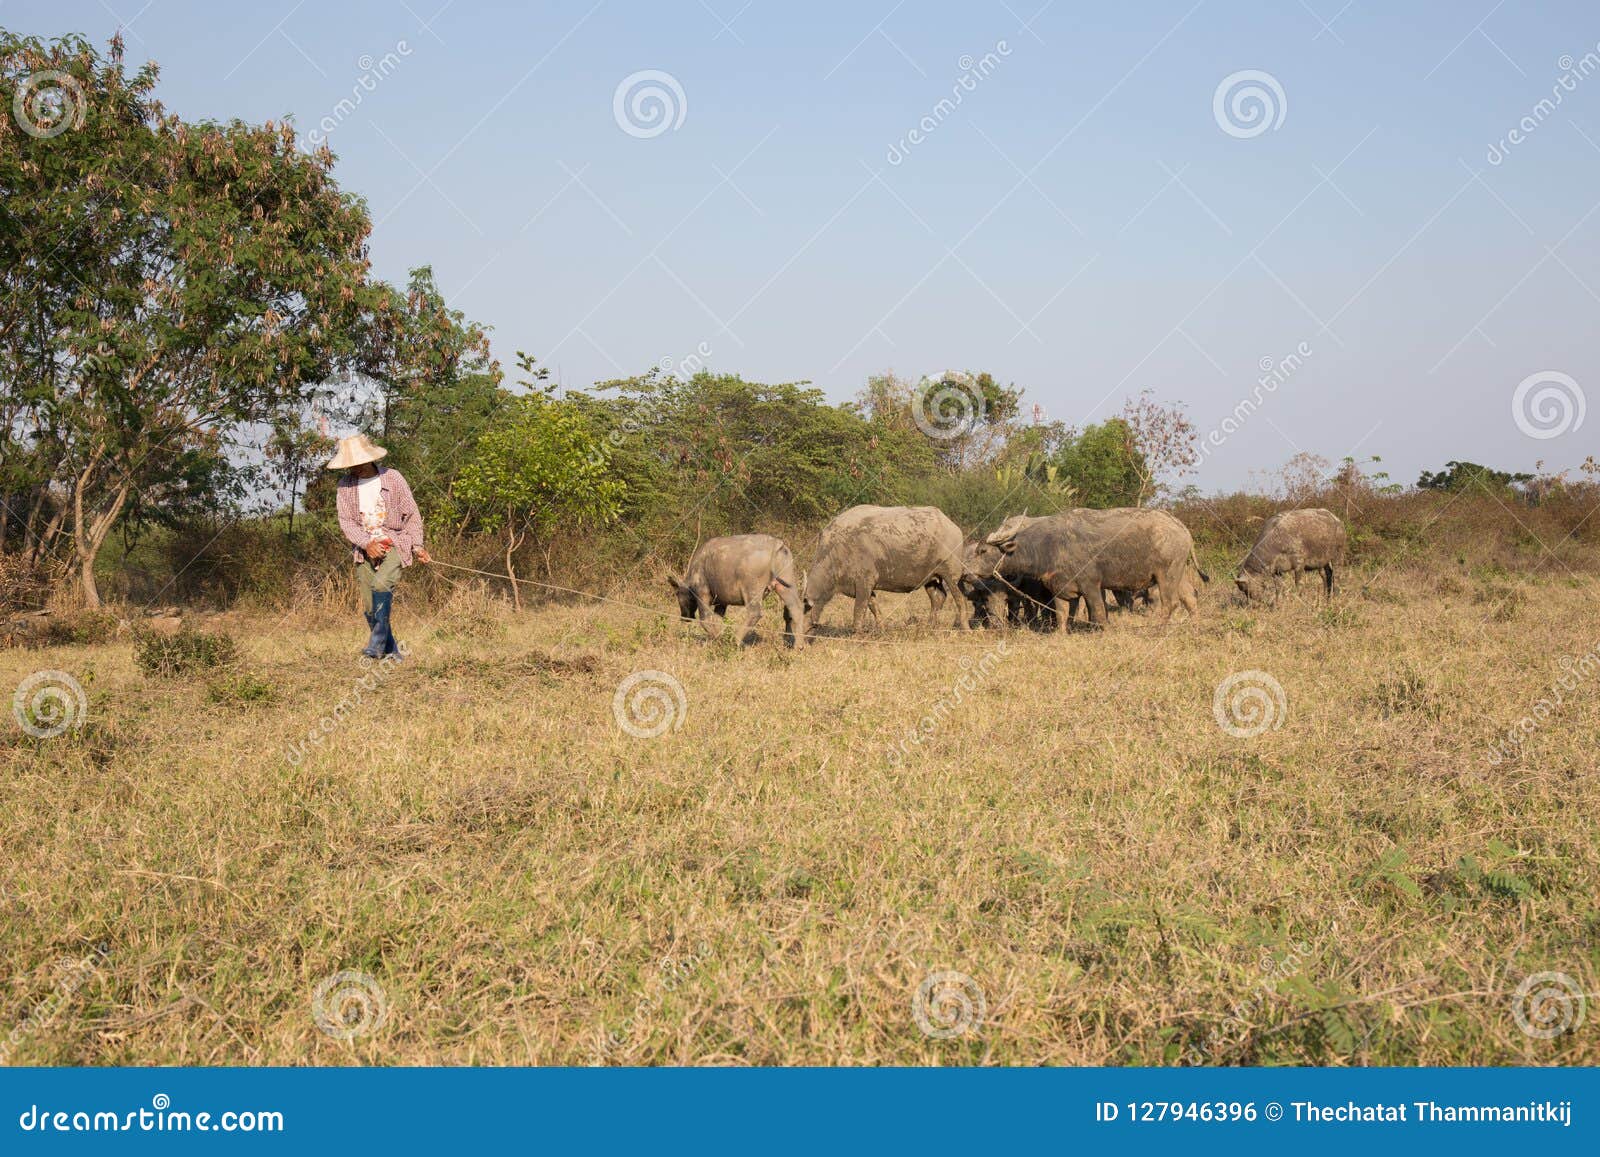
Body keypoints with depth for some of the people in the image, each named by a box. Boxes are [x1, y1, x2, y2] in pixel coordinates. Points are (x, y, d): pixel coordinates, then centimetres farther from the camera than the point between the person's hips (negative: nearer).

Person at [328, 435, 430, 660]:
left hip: (395, 544, -4)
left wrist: (416, 546, -7)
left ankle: (377, 641, -26)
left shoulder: (392, 478, -6)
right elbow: (345, 521, -3)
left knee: (381, 583, -29)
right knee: (369, 607, 0)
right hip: (365, 549, 4)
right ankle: (391, 652, 15)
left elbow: (412, 515, 0)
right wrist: (366, 543, -17)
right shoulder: (346, 484, 0)